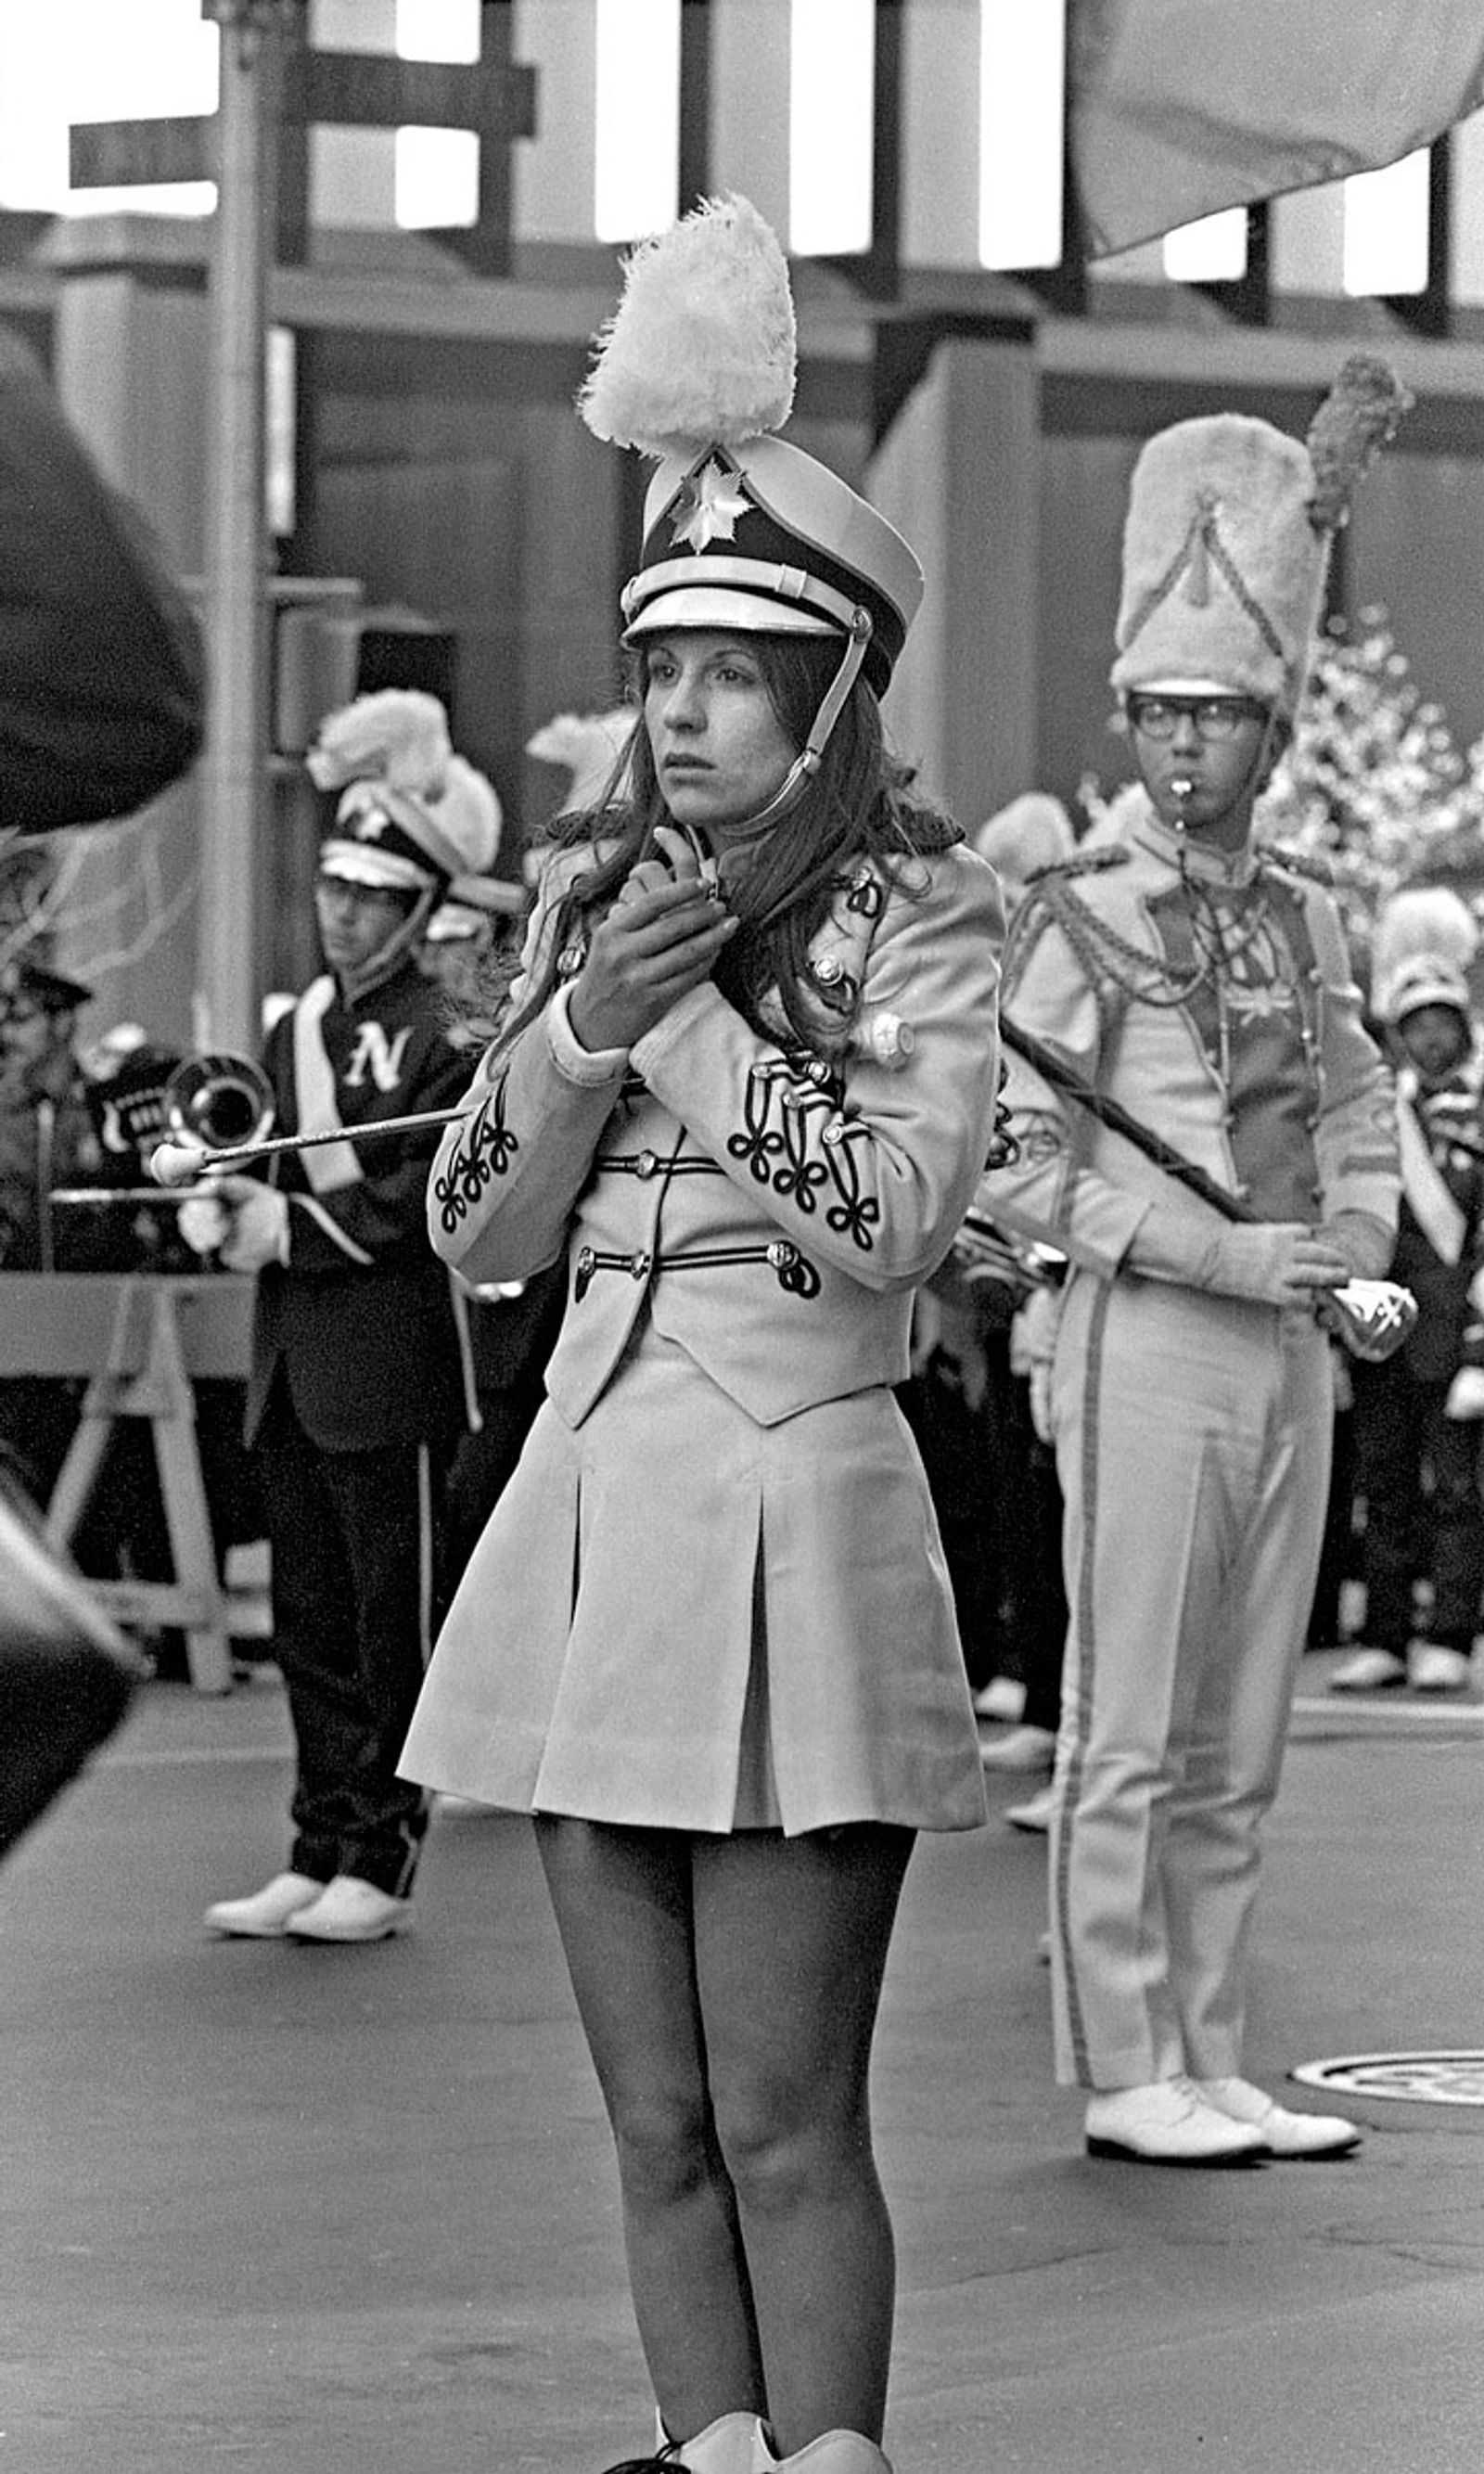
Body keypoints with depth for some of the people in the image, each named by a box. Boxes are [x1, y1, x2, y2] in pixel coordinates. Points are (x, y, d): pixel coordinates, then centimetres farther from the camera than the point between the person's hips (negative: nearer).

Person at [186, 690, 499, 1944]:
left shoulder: (441, 1038, -8)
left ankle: (382, 1864, 3)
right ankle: (318, 1855, 15)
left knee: (393, 1622, -1)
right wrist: (227, 1204, -2)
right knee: (310, 1620, 10)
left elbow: (429, 1199, -14)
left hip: (388, 1364, -8)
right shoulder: (296, 1031, 17)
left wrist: (289, 1229, -14)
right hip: (294, 1367, 8)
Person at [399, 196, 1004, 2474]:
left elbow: (897, 1212, -18)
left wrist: (715, 986, -13)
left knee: (783, 2124, -6)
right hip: (590, 1512, 6)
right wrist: (586, 1025, -6)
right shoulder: (598, 896, 13)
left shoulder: (915, 920, -3)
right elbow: (476, 1232, 10)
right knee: (658, 2120, 8)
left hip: (793, 1515, -6)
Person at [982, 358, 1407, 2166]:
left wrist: (1351, 1234, -4)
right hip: (1148, 1342, -6)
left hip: (1291, 1349, 6)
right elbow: (1018, 1168, -11)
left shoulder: (1300, 916, 12)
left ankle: (1208, 2062, 16)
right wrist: (1219, 1253, -17)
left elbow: (1360, 1112, 18)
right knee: (1129, 1737, -2)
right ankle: (1125, 2073, 3)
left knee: (1238, 1748, 10)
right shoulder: (1082, 917, -6)